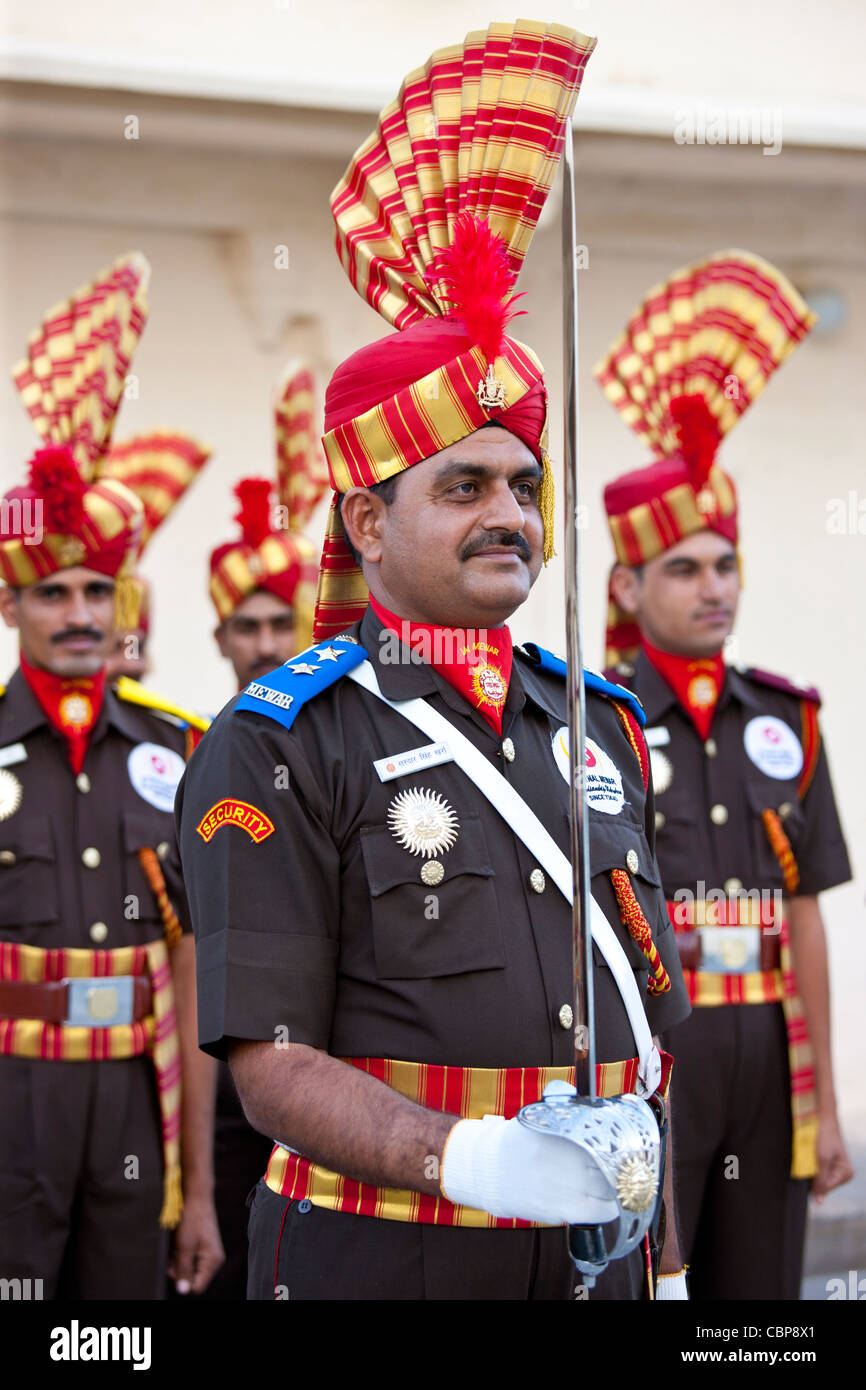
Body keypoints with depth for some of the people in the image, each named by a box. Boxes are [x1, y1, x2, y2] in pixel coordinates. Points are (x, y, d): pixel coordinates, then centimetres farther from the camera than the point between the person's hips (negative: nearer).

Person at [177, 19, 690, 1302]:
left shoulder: (603, 726, 9)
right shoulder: (275, 747, -8)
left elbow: (645, 1029, 14)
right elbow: (268, 1065, -14)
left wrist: (665, 1259, 10)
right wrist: (469, 1160, -28)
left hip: (590, 1252, 5)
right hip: (377, 1256, -5)